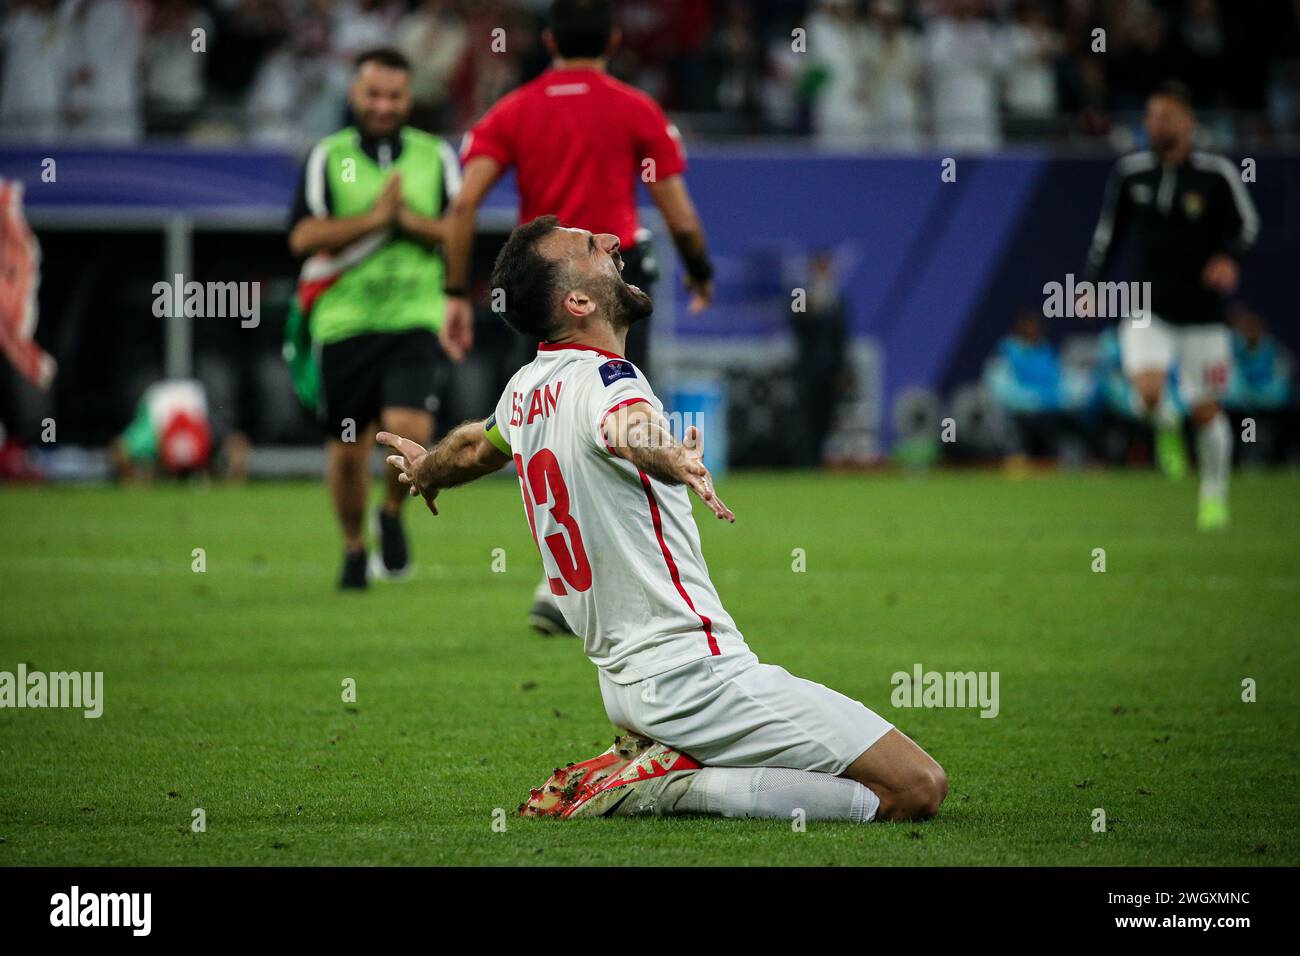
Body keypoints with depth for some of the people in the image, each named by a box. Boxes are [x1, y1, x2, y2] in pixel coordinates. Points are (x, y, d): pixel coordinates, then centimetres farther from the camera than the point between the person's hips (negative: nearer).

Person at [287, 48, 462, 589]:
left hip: (415, 317, 0)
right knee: (348, 448, 7)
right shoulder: (328, 158, 3)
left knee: (411, 429, -19)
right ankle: (354, 549, 30)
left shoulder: (437, 157, 8)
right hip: (344, 320, 0)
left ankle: (393, 514, 10)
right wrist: (374, 217, -14)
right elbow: (303, 238, -8)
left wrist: (412, 220, -12)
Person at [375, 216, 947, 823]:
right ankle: (665, 786, -13)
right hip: (693, 674, -9)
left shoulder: (525, 388, 9)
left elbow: (476, 447, 32)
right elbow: (628, 429, -41)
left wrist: (425, 471, 54)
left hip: (620, 676, 9)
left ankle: (636, 765, 9)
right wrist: (678, 461, -62)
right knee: (919, 788, -13)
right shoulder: (602, 379, -16)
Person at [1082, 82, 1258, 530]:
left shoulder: (1217, 174, -7)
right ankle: (1167, 427, 14)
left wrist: (1229, 257, -17)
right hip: (1147, 309, 1)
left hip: (1202, 312, -1)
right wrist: (1093, 283, 7)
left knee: (1207, 411, 3)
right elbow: (1109, 231, 13)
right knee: (1147, 391, -23)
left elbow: (1247, 224, 3)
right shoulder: (1130, 173, 2)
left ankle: (1214, 496, 24)